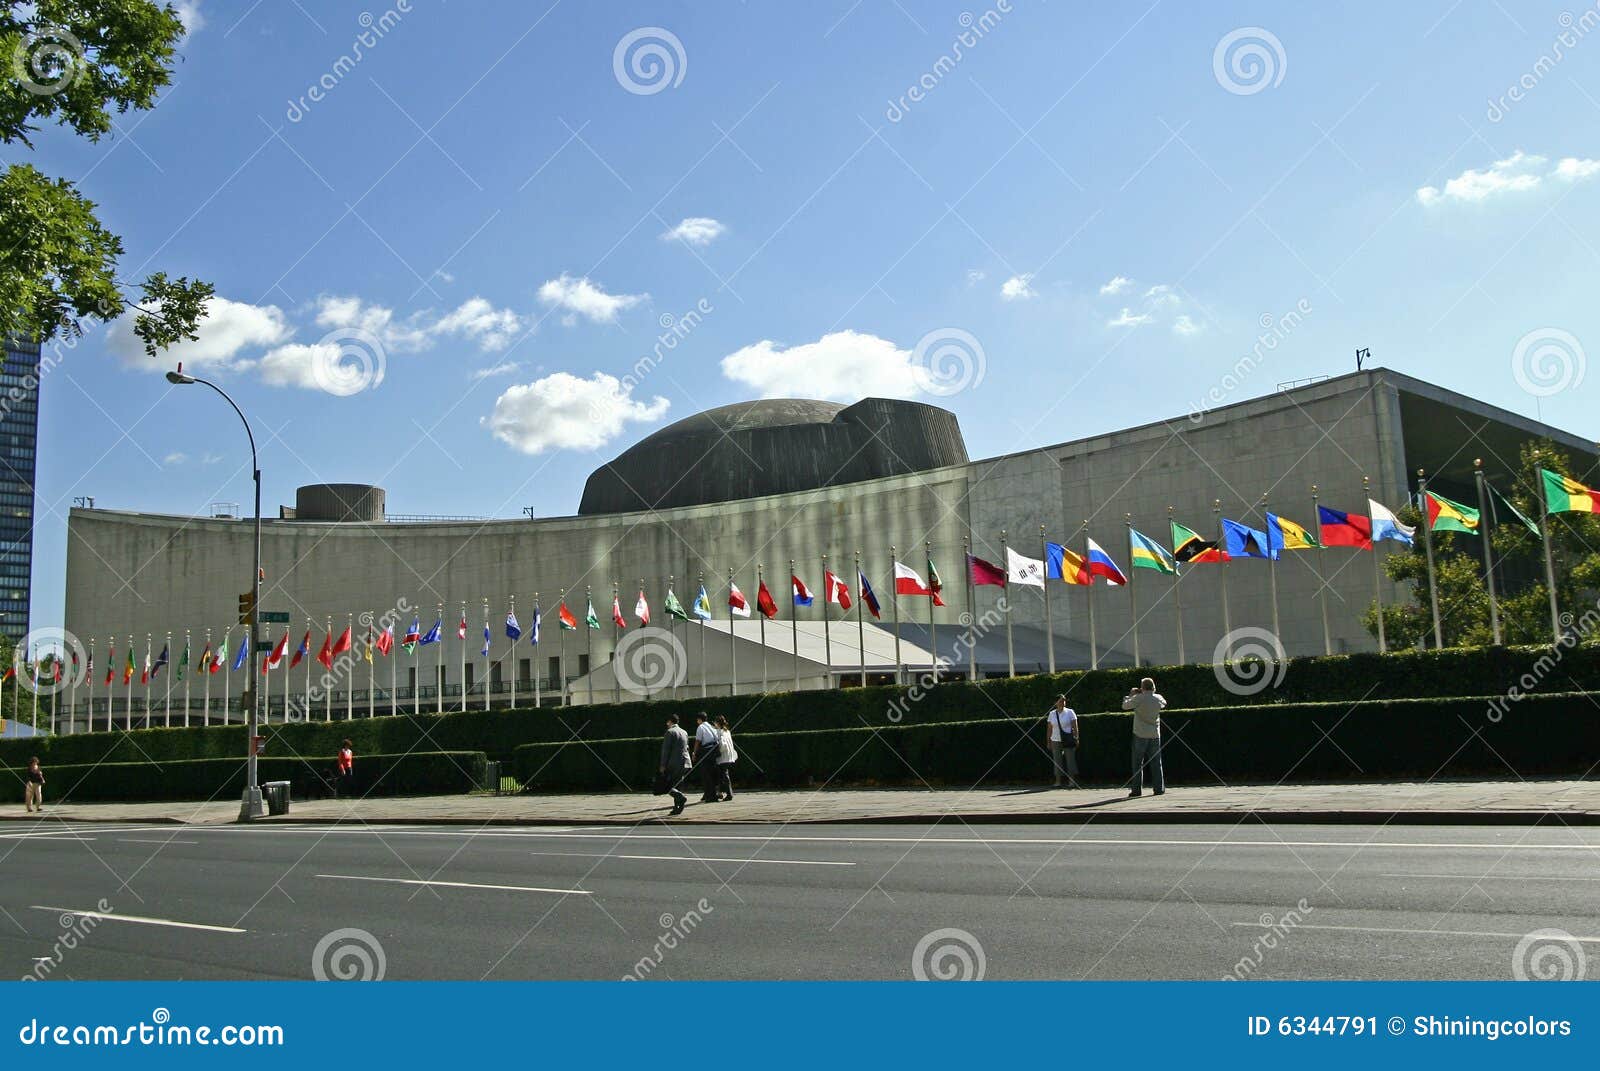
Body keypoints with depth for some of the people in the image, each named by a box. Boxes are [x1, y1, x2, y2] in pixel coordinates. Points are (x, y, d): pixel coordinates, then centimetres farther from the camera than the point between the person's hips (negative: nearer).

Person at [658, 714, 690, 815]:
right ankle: (677, 808, 11)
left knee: (665, 786, -2)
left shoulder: (670, 732, -7)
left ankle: (681, 797, -21)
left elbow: (665, 749, -11)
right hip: (685, 764, 8)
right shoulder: (684, 732, 17)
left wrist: (663, 765, -10)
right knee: (674, 784, 15)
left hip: (674, 764, -8)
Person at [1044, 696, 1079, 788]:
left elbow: (1075, 727, 1)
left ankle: (1071, 781, 4)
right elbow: (1049, 729, 10)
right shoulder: (1052, 714, 8)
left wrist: (1076, 738, -6)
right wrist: (1048, 741, 8)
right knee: (1057, 761, 2)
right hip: (1055, 741, 2)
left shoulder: (1070, 712, 2)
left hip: (1068, 741, -2)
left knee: (1070, 760, -2)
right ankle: (1058, 781, 7)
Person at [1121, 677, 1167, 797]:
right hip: (1155, 735, 3)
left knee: (1138, 763, 3)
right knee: (1156, 763, 9)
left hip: (1140, 735, -3)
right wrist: (1153, 693, 23)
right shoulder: (1158, 698, 1)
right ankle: (1159, 788, 9)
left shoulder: (1139, 698, -12)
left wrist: (1130, 695, 13)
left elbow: (1125, 705, -3)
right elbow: (1164, 704, 23)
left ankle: (1136, 789, 0)